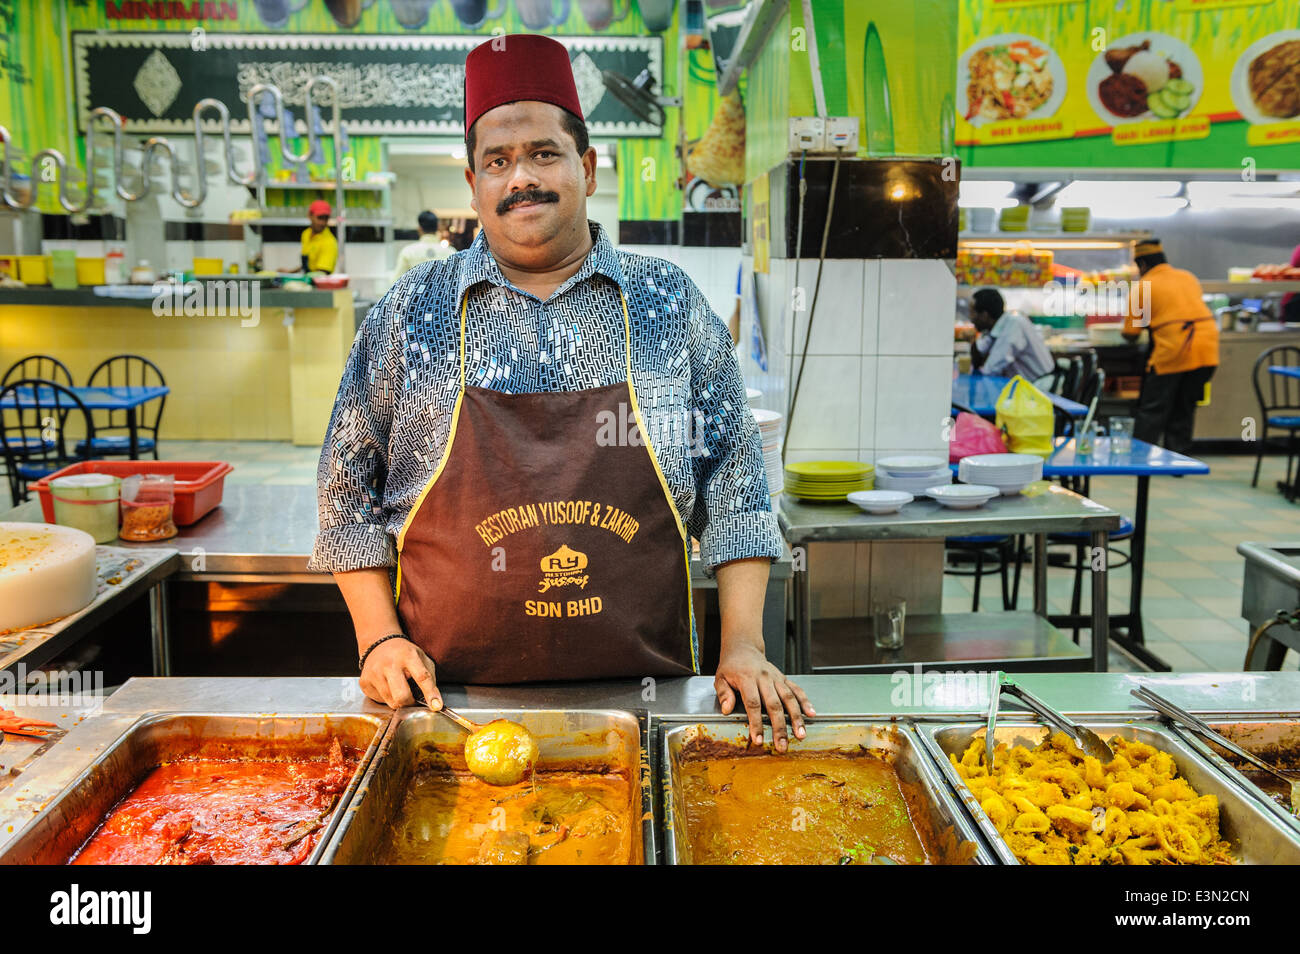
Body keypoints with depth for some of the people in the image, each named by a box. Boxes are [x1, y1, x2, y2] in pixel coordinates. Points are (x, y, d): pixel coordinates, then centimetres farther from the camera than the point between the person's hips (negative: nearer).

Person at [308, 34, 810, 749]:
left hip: (644, 689, 1)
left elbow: (735, 485, 2)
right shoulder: (410, 314, 0)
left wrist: (743, 647, -5)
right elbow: (348, 490, 6)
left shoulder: (670, 306, 1)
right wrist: (380, 639, -3)